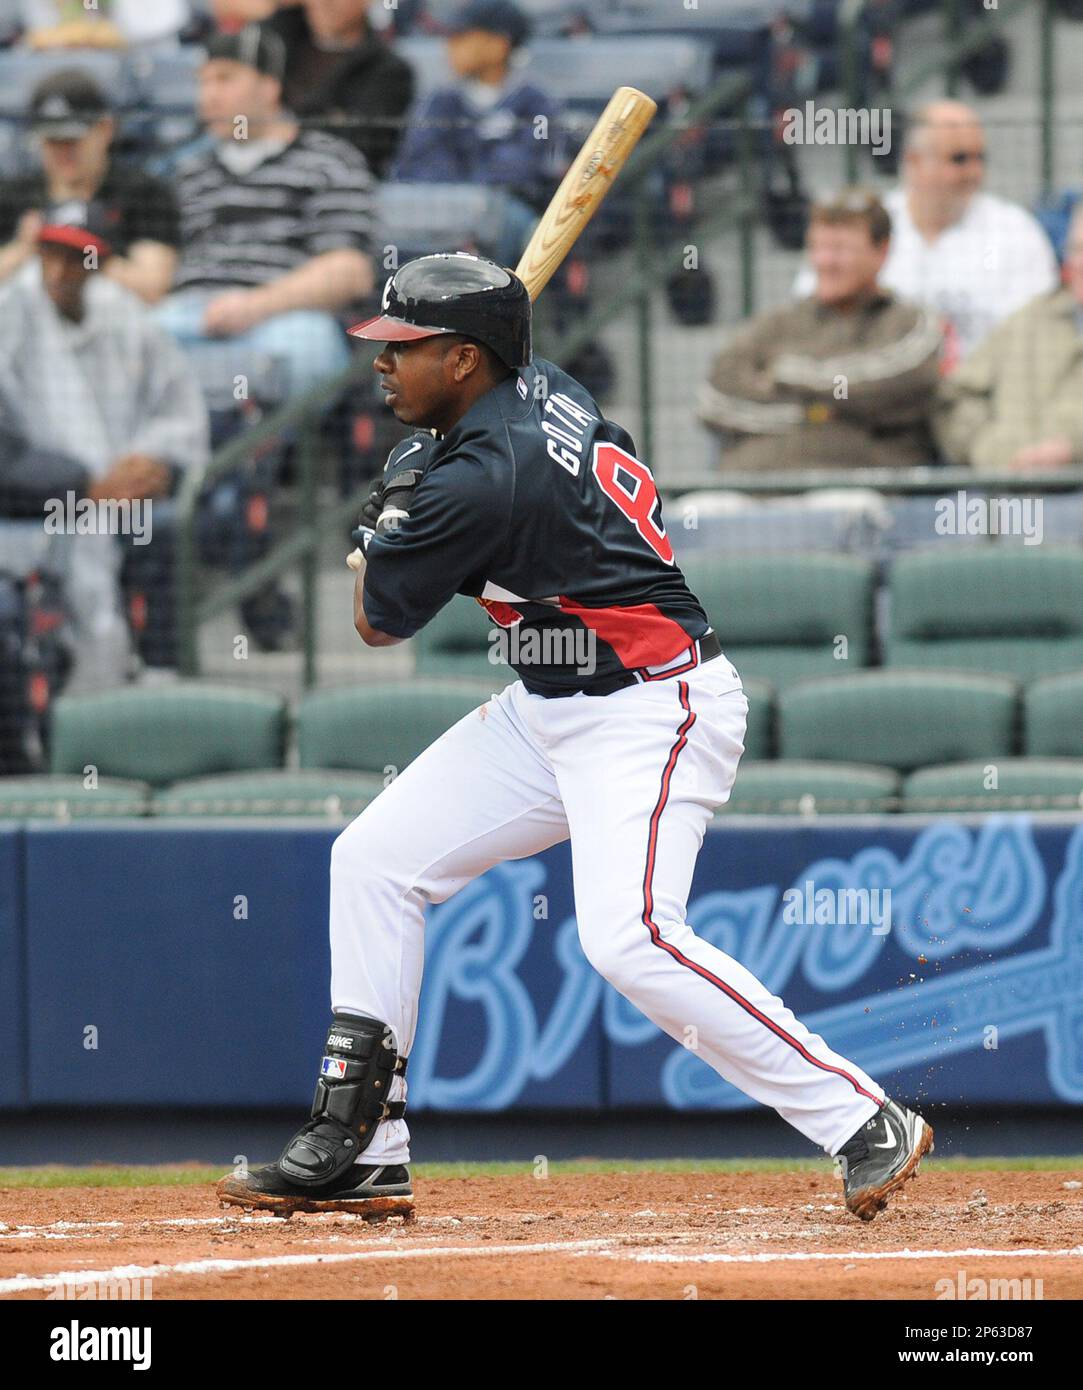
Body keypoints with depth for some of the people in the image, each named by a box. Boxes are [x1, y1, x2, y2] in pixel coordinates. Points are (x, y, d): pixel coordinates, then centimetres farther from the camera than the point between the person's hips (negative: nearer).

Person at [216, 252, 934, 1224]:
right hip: (550, 709, 11)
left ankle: (867, 1126, -19)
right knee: (374, 858, 8)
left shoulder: (480, 479, -22)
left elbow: (379, 622, -8)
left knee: (628, 938, -27)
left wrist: (395, 498, 9)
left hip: (652, 710, -11)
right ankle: (359, 1152, 12)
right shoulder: (544, 389, 5)